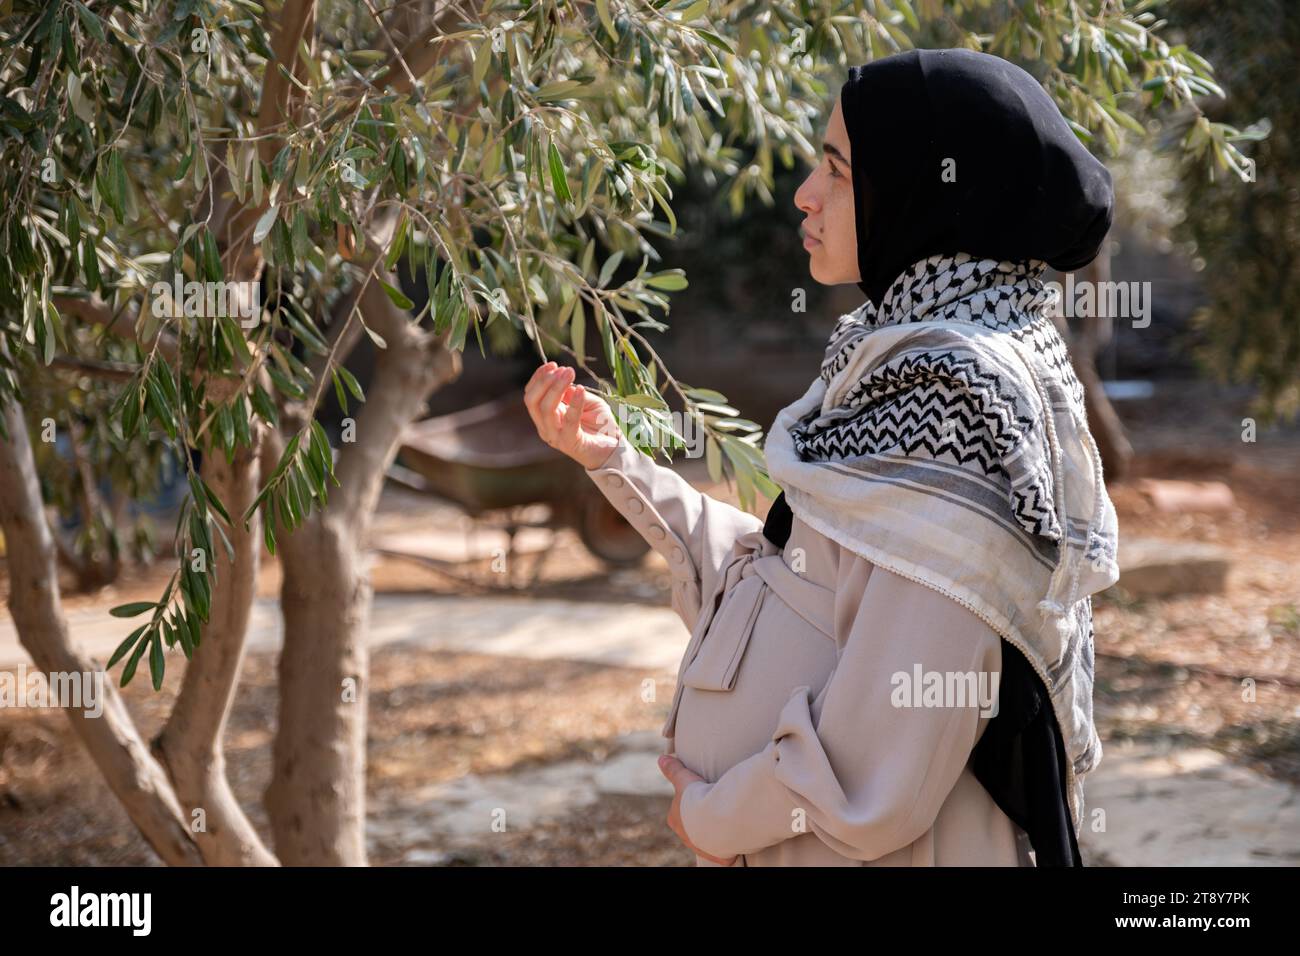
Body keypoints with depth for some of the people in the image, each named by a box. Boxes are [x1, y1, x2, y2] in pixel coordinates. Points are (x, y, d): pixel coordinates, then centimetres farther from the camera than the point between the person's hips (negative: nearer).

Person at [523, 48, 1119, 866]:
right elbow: (784, 579, 9)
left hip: (882, 851, -8)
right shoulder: (906, 360, 6)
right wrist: (614, 461, 8)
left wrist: (714, 816, -12)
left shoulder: (956, 398, -23)